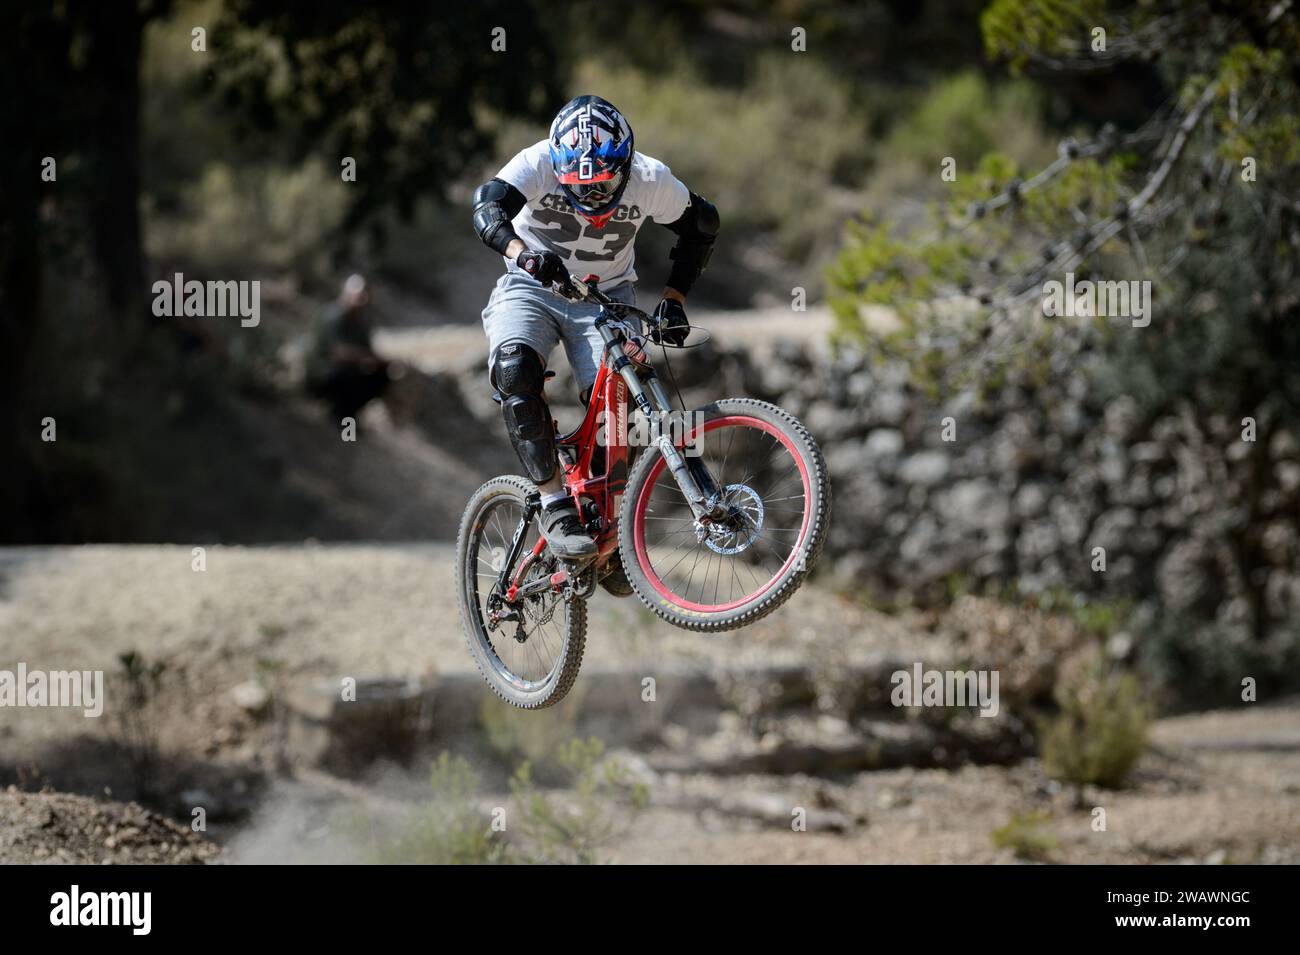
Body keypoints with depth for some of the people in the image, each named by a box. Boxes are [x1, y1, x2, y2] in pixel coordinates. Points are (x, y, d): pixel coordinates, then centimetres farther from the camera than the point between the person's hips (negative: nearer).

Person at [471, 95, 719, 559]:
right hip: (533, 289, -1)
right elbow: (489, 206, -39)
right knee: (515, 372, -30)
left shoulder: (650, 180, -18)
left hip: (606, 298, 1)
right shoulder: (539, 164, -24)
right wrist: (522, 252, -59)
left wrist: (674, 301, -7)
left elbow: (702, 225, 0)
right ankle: (555, 507, -25)